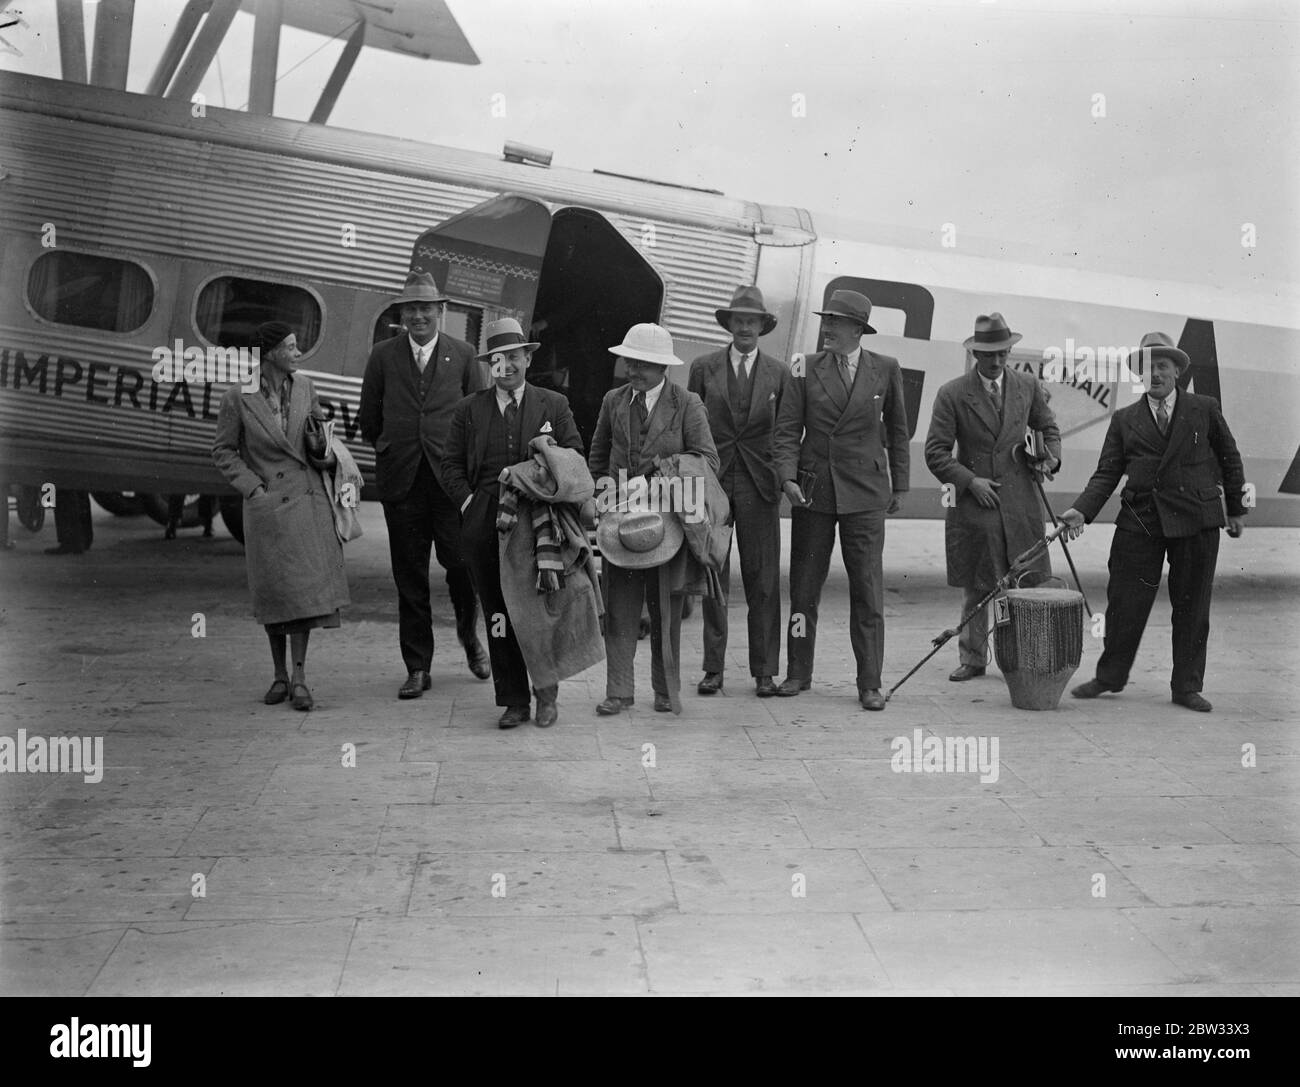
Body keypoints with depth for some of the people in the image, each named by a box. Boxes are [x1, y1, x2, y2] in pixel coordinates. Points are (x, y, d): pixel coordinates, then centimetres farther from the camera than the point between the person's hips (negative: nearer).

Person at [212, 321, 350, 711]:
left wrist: (325, 452, -6)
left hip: (309, 500, 3)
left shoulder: (304, 386, 4)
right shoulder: (238, 397, -6)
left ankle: (299, 676, 3)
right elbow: (224, 451, 1)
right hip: (267, 504, -2)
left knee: (306, 586, -2)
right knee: (273, 591, 5)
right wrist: (253, 488, -8)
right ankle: (279, 675, 20)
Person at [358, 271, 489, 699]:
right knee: (409, 578, 4)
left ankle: (468, 634, 26)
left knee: (462, 564, -5)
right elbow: (369, 419, 14)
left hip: (451, 477, -1)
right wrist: (392, 450, 12)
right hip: (402, 481, 1)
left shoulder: (462, 355, 7)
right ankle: (417, 668, 12)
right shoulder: (383, 355, 8)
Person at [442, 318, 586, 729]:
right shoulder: (469, 409, 11)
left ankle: (546, 694, 15)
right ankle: (514, 701, 11)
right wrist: (469, 503, -2)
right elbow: (452, 464, 12)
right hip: (484, 522, 1)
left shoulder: (554, 405, 10)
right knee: (498, 614, 3)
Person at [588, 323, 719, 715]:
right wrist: (603, 483, 3)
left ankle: (666, 691, 17)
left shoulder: (687, 404, -2)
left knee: (665, 610, 6)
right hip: (620, 514, 3)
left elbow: (707, 459, -5)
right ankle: (618, 691, 5)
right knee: (619, 607, 0)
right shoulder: (613, 401, 10)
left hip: (666, 517, -3)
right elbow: (597, 455, 21)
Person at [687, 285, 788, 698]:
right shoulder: (704, 368, 8)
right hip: (712, 481, 0)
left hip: (759, 484, 0)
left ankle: (764, 671, 8)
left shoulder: (779, 373, 9)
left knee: (763, 582, 0)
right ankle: (713, 668, 11)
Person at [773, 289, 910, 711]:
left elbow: (897, 430, 13)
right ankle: (798, 673, 20)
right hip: (813, 489, 1)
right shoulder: (806, 369, 2)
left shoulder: (886, 369, 3)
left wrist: (898, 485, 13)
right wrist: (788, 477, -14)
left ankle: (870, 684, 6)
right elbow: (787, 429, 0)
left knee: (868, 590, -1)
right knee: (804, 586, 7)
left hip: (864, 492, -1)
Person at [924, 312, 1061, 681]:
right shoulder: (952, 395, -3)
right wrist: (970, 481, -13)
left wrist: (1050, 456, 1)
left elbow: (1047, 427, 21)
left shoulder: (1028, 386, 7)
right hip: (973, 504, -2)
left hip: (1021, 502, 2)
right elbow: (936, 453, -3)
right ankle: (972, 659, 18)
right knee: (974, 589, 6)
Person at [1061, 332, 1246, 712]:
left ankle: (1187, 687, 17)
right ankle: (1109, 676, 19)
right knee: (1124, 602, 2)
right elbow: (1106, 473, 3)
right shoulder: (1124, 419, 8)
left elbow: (1230, 460, 14)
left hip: (1196, 521, -1)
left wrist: (1235, 509, 13)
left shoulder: (1205, 409, 6)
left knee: (1191, 606, 5)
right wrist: (1081, 510, -12)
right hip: (1139, 520, 1)